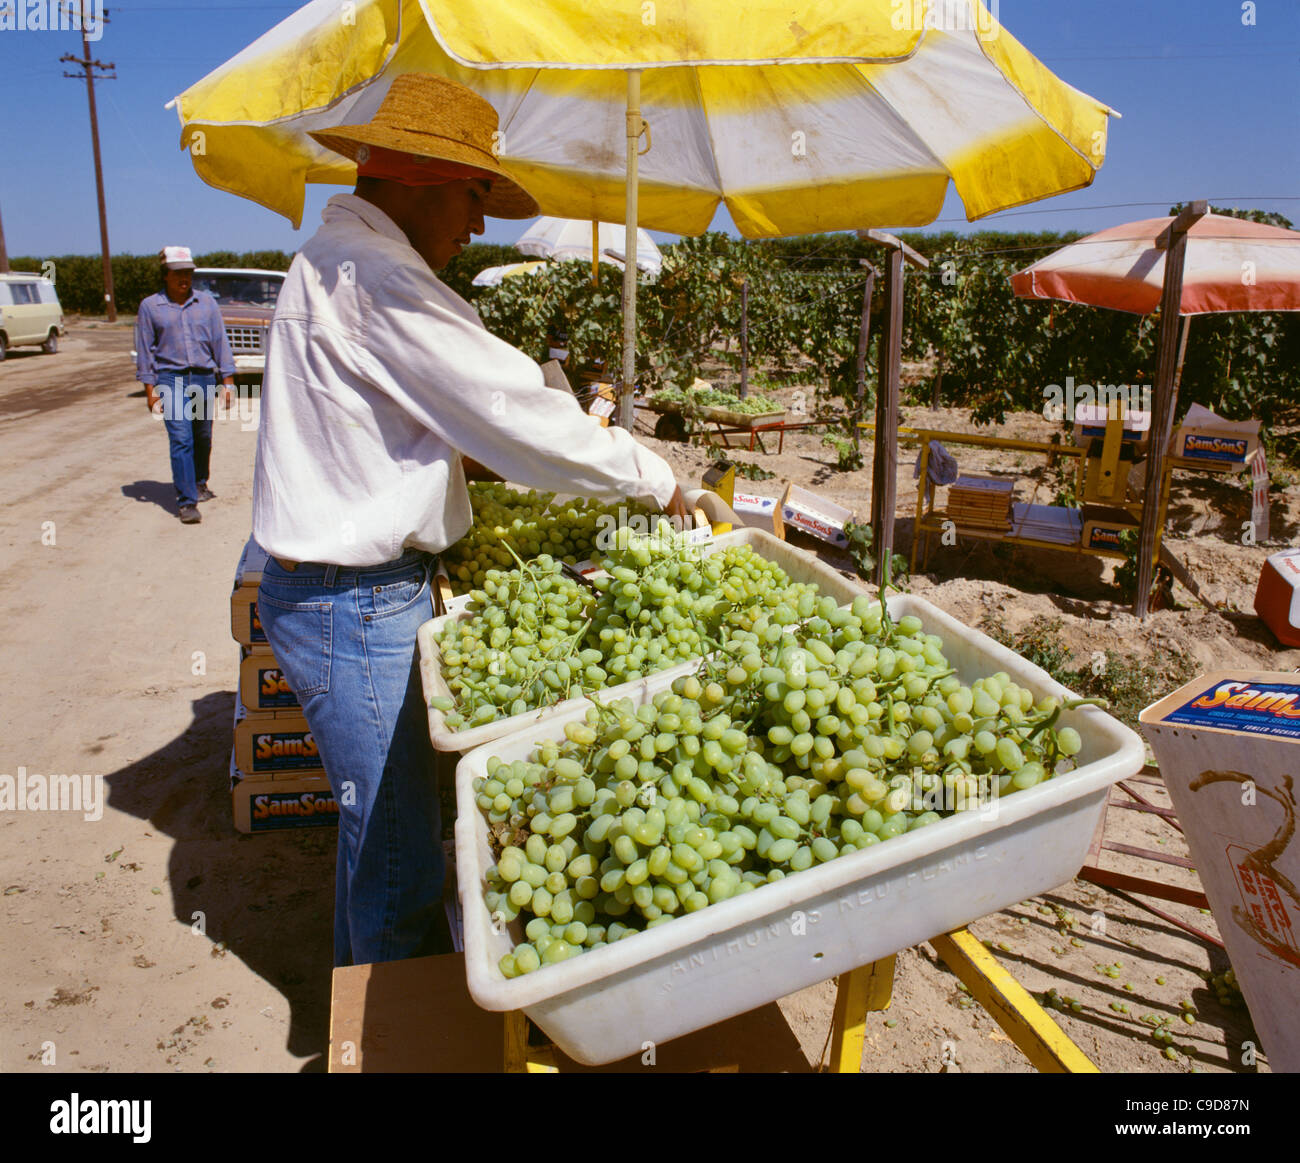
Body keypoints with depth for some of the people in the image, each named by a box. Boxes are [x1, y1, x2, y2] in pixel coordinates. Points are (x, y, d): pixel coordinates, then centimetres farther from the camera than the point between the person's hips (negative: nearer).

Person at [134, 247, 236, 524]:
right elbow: (144, 351, 4)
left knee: (203, 438, 11)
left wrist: (228, 382, 2)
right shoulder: (150, 307, 4)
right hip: (170, 379, -2)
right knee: (180, 439, -11)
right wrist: (150, 390, -1)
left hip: (205, 379, 3)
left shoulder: (207, 303, 9)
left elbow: (220, 343, 8)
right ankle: (186, 502, -11)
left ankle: (199, 484, 35)